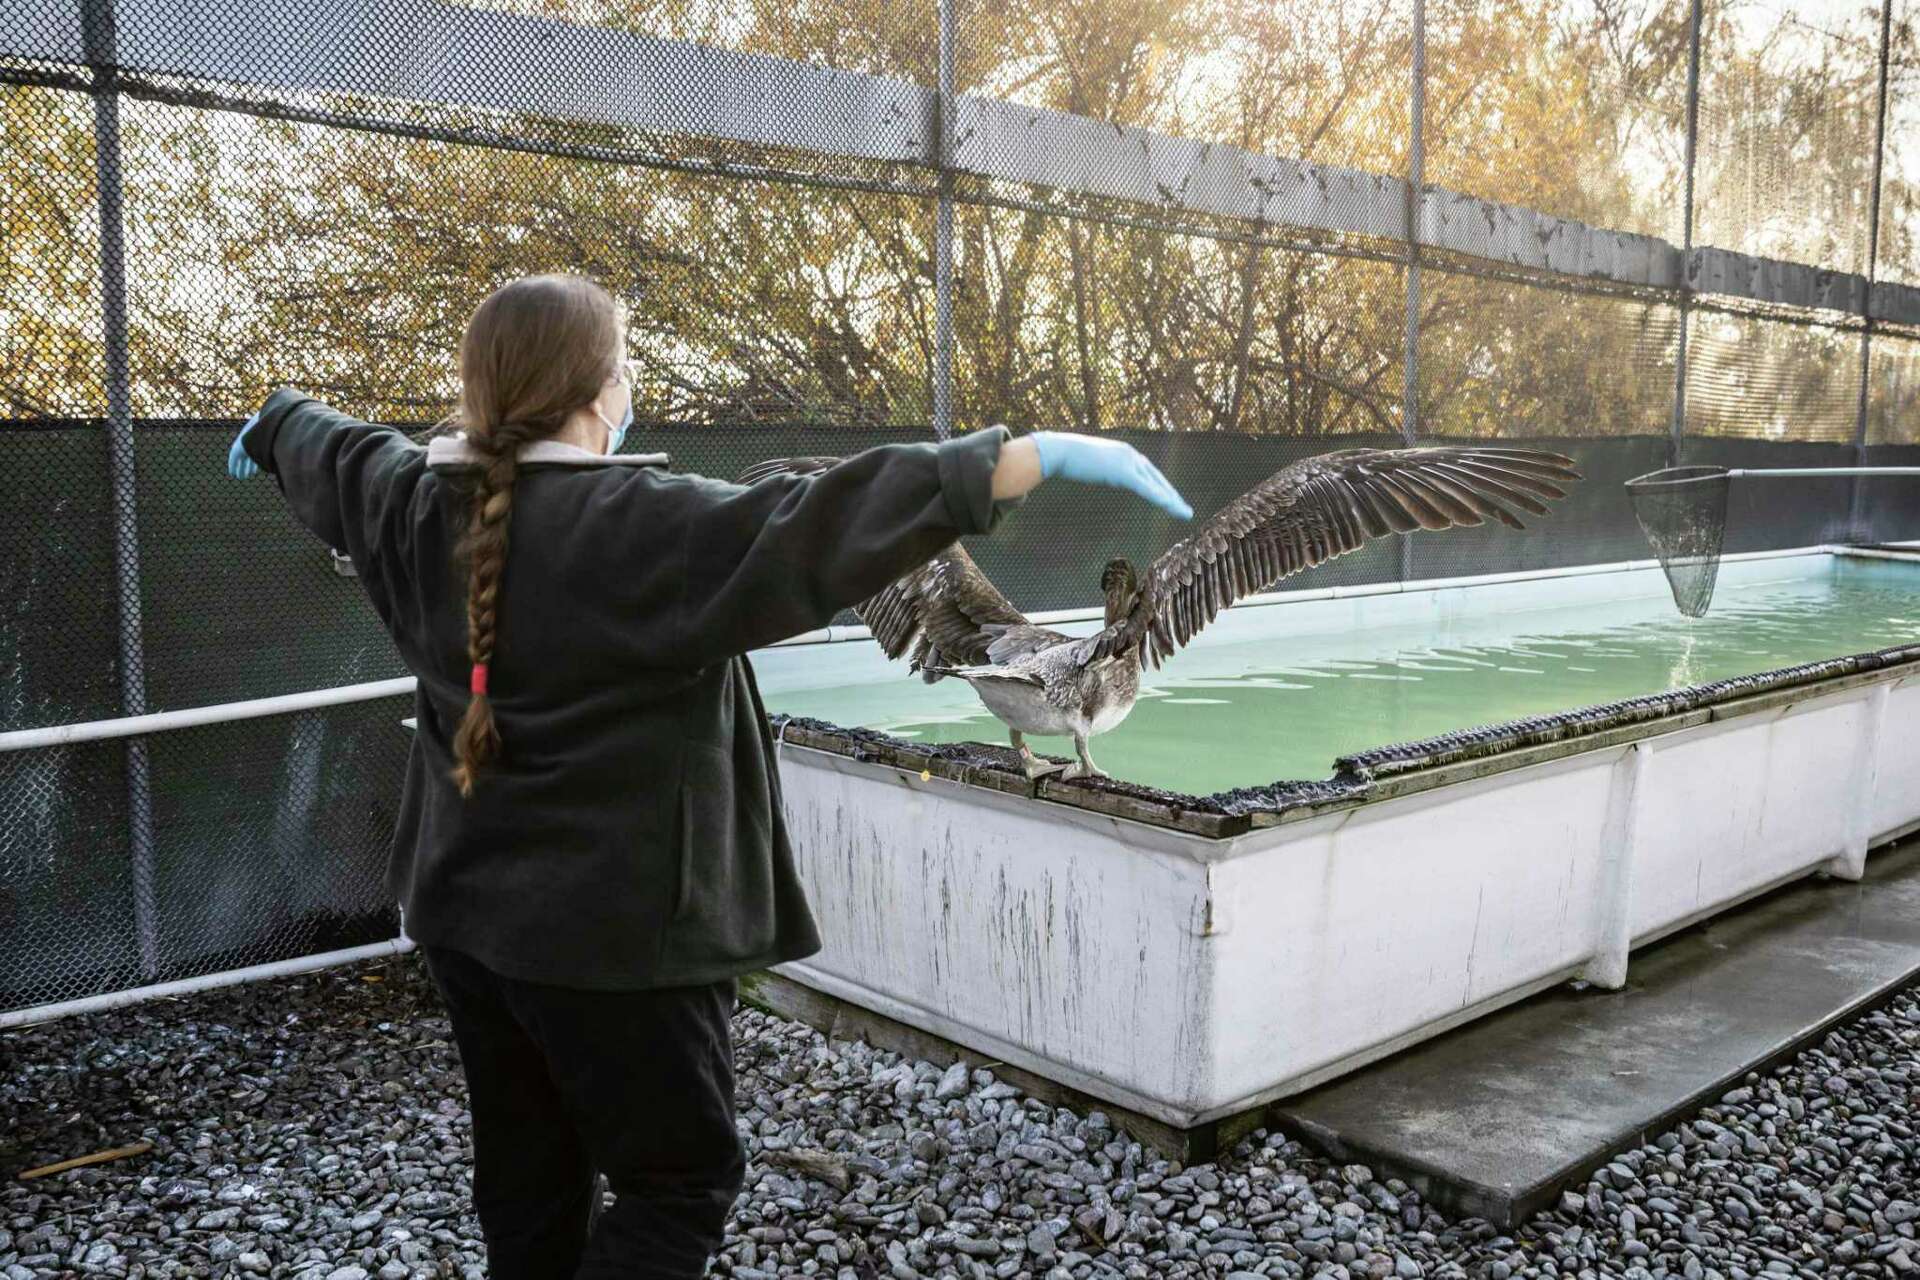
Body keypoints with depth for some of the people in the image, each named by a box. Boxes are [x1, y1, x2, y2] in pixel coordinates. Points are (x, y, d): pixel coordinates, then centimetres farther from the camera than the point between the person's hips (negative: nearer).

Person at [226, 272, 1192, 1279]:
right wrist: (1037, 456, -35)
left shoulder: (418, 503, 2)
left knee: (525, 1183, 20)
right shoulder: (643, 528, -22)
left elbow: (330, 451, 23)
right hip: (611, 929, -8)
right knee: (682, 1181, 9)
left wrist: (275, 421, 47)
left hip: (462, 912, 8)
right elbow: (818, 527, -33)